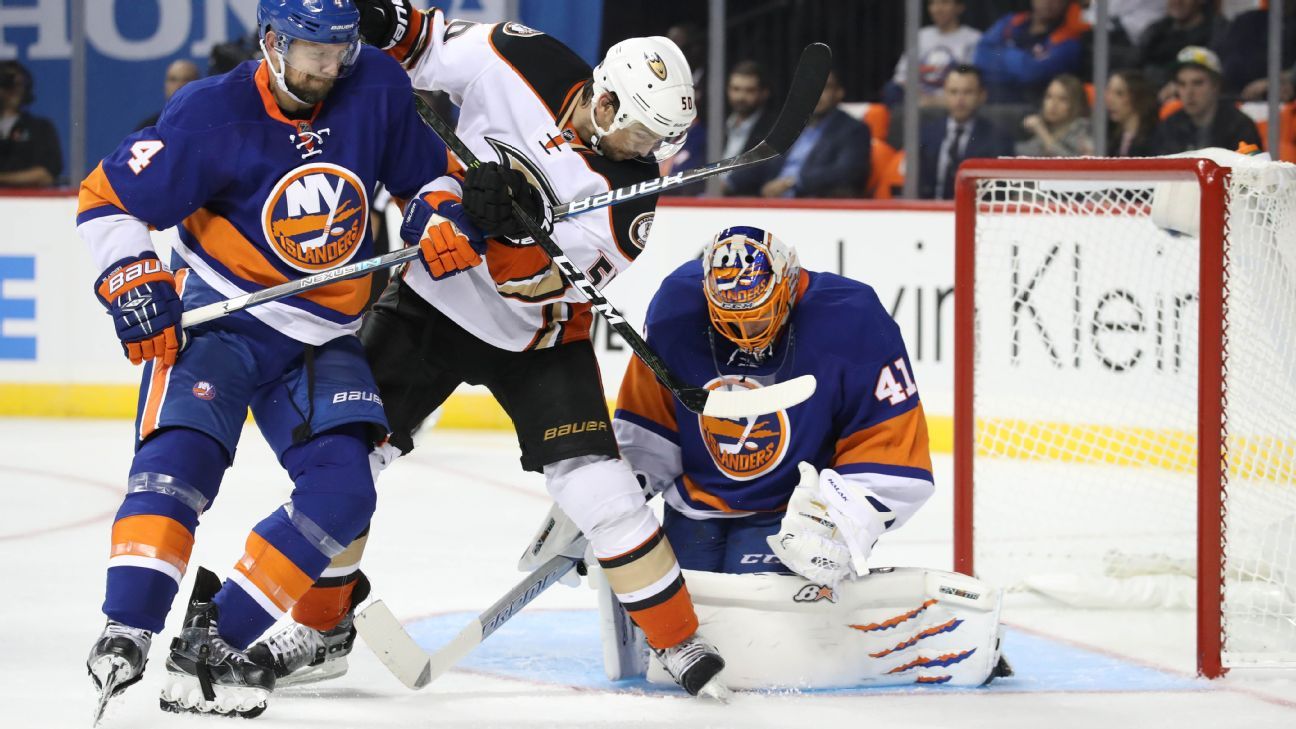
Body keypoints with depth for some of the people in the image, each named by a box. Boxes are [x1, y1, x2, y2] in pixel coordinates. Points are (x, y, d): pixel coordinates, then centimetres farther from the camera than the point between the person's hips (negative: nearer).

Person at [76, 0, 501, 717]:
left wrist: (445, 218, -8)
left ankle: (212, 638, -11)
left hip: (320, 339, 4)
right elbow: (106, 200, -10)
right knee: (179, 454, -26)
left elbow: (429, 170, 12)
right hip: (216, 321, -4)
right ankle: (126, 631, -30)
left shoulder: (377, 89, -5)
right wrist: (132, 282, -23)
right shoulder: (212, 116, -16)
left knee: (343, 491, -12)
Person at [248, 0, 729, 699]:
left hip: (534, 339, -1)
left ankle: (680, 644, 0)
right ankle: (323, 628, 14)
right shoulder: (519, 64, -18)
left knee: (596, 484, -13)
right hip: (430, 300, 1)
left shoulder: (628, 187, -21)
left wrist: (515, 221, -42)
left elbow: (548, 280, -26)